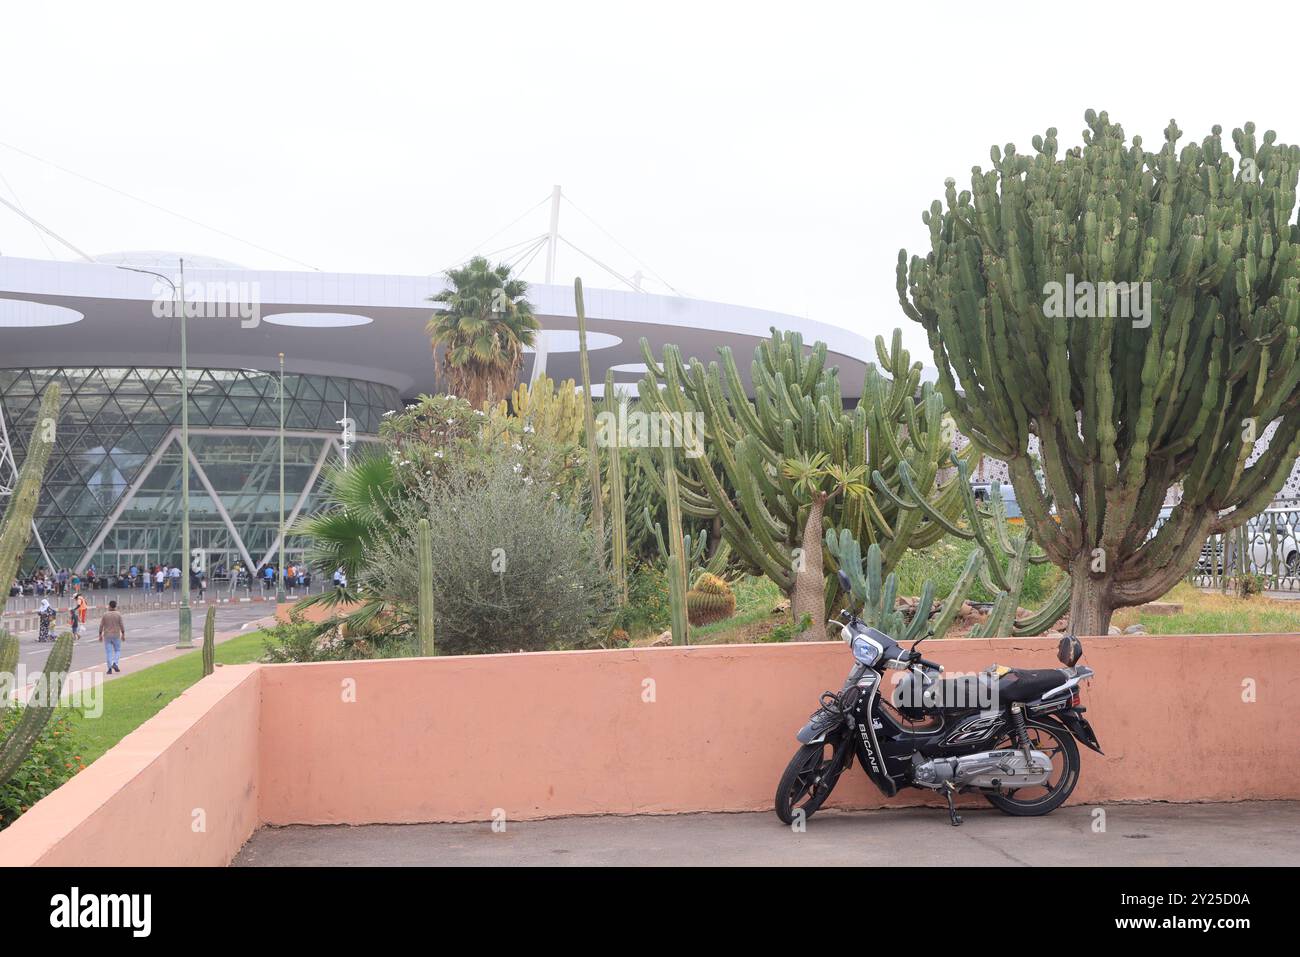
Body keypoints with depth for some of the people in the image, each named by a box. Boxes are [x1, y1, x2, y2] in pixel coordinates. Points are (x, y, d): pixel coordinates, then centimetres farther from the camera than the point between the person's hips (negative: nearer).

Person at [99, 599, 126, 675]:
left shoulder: (105, 614, -3)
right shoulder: (118, 614, -5)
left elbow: (101, 625, -3)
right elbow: (122, 625, -6)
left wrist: (100, 635, 6)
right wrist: (123, 634, 2)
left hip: (107, 636, 0)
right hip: (116, 636, 0)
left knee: (108, 652, 4)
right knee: (117, 651, 14)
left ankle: (110, 669, 0)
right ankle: (115, 664, -8)